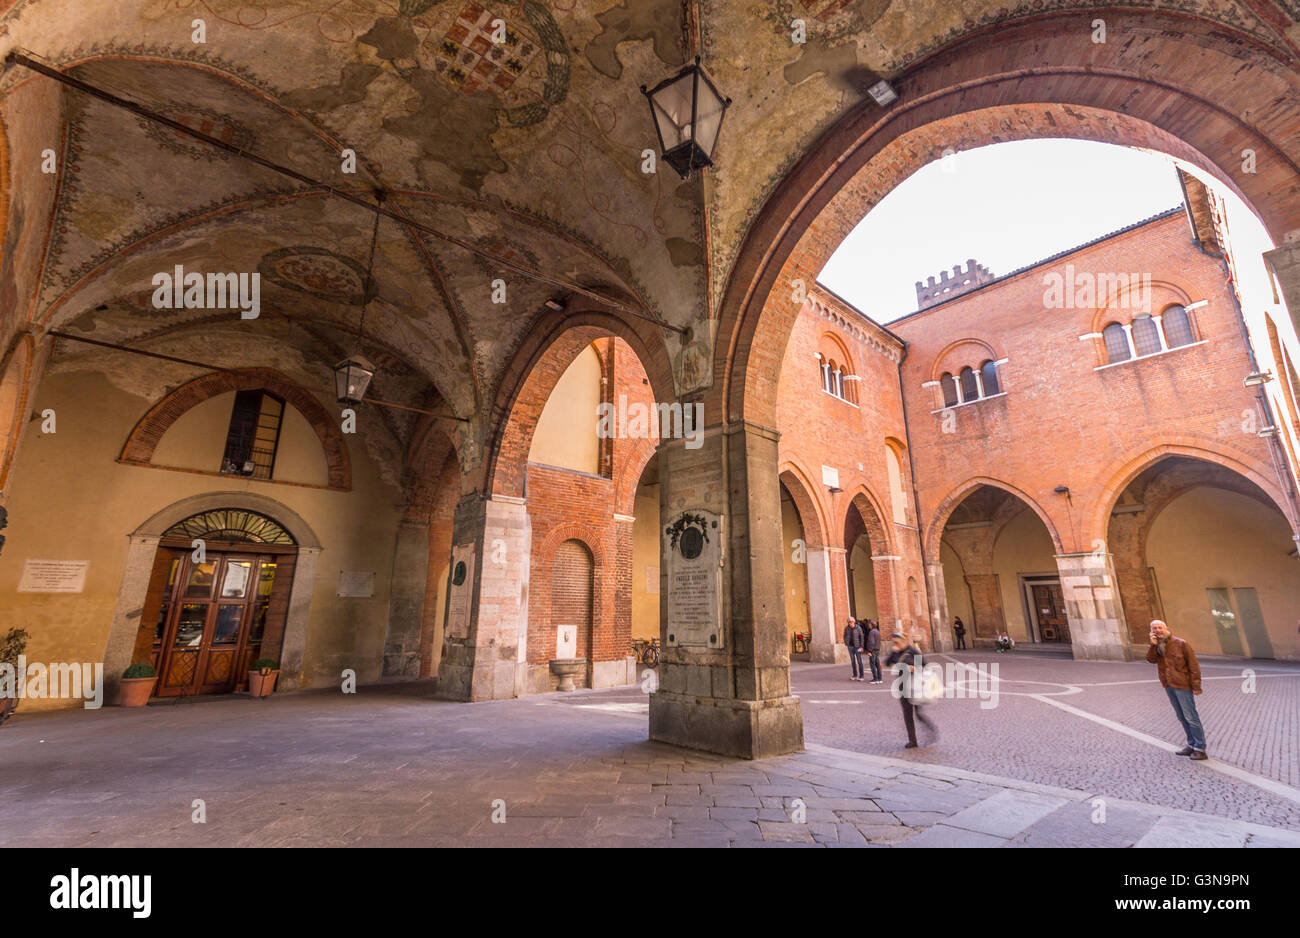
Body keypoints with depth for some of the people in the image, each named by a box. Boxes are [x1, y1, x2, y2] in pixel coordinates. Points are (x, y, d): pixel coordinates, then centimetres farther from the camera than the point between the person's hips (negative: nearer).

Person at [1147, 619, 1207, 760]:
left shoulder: (1180, 644, -11)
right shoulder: (1156, 645, 6)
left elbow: (1193, 665, -10)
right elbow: (1151, 659, -9)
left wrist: (1196, 686, -13)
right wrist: (1153, 645, -19)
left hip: (1182, 685, -6)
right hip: (1169, 686, 6)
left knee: (1190, 717, -3)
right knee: (1181, 717, 14)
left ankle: (1200, 749, 5)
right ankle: (1192, 745, 24)